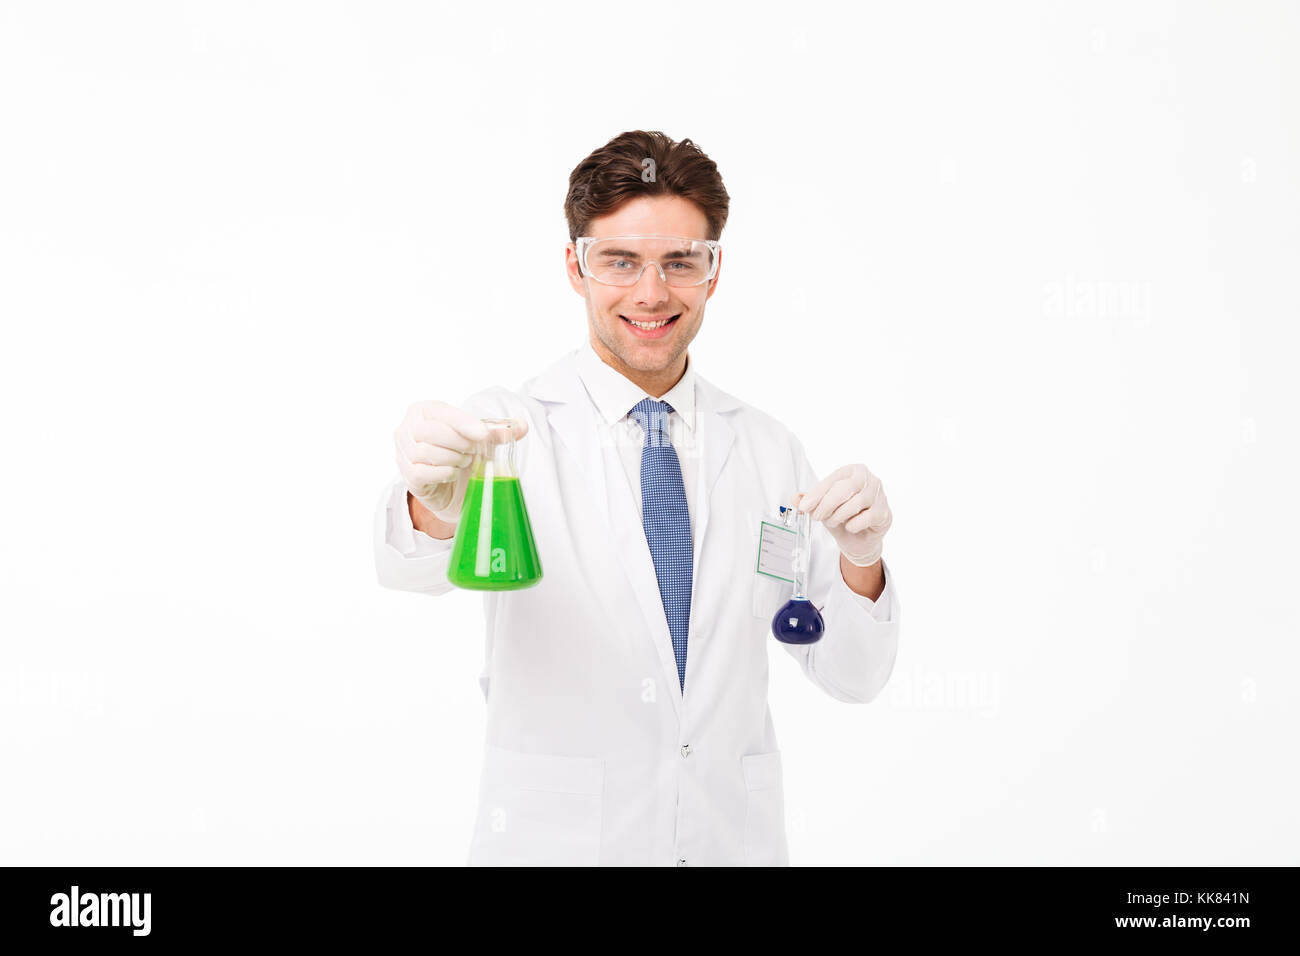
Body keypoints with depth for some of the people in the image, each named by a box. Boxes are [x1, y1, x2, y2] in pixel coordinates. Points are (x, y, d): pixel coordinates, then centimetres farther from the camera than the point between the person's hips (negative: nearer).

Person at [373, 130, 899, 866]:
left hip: (737, 834, 3)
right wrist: (436, 503, -50)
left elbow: (853, 676, 0)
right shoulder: (510, 427, -8)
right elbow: (413, 565, -29)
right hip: (554, 836, -3)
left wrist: (859, 559, -20)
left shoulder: (766, 447, 2)